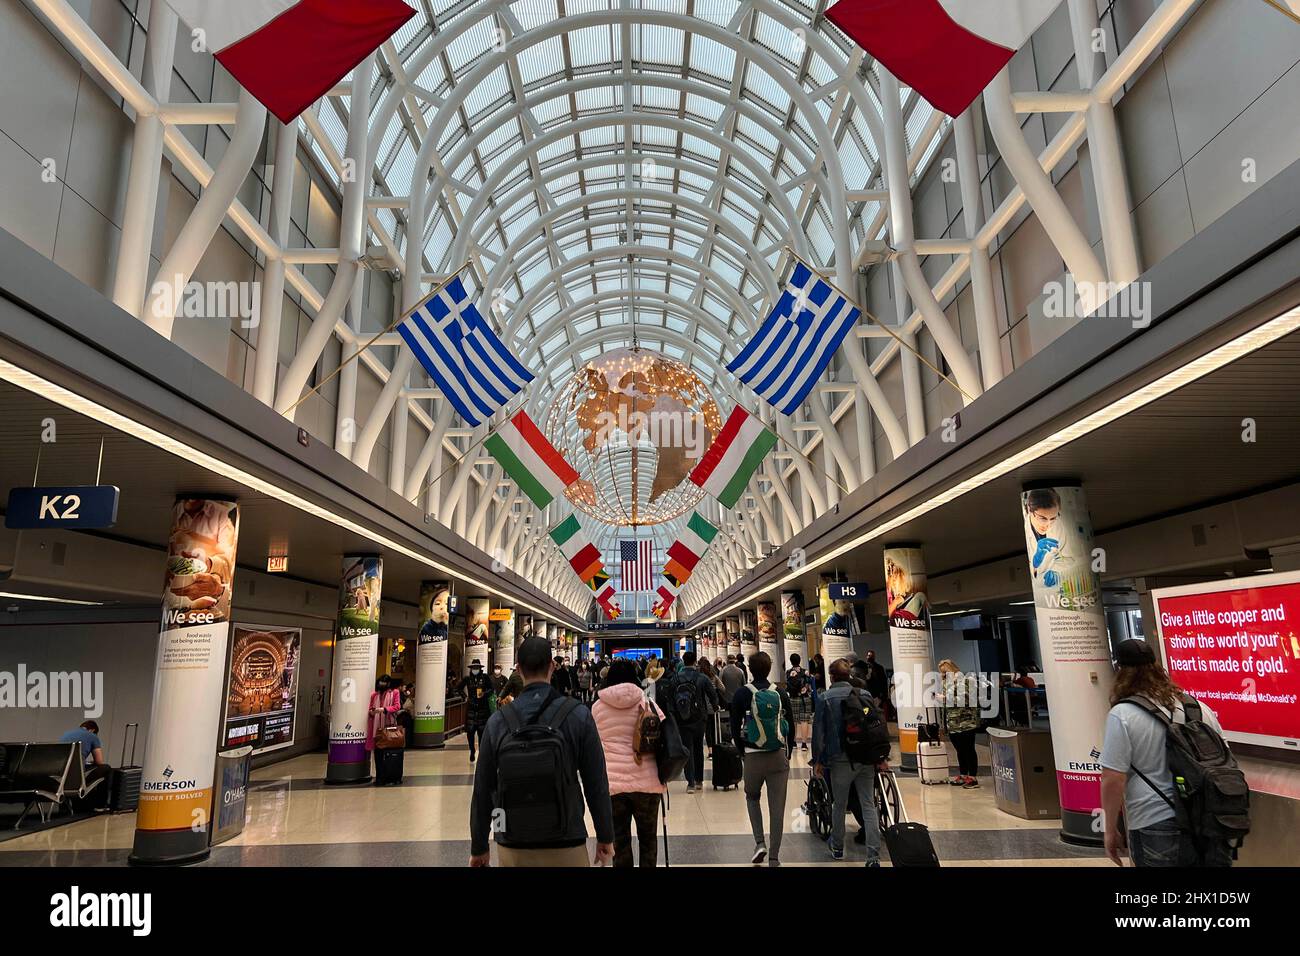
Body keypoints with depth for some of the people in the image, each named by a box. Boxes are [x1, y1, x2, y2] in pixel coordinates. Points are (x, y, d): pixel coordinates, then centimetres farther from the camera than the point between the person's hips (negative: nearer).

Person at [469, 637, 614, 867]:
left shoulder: (498, 721, -5)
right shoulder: (578, 715, -10)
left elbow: (482, 790, 0)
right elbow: (596, 784, -7)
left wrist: (479, 847, 12)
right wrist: (605, 837, 5)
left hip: (512, 848, 2)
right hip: (566, 846, -2)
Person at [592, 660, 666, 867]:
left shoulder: (597, 706, 3)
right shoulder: (647, 703, -1)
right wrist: (665, 772, 15)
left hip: (611, 782, 0)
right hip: (646, 780, 0)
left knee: (620, 840, 11)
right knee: (647, 838, 15)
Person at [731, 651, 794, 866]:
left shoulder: (742, 694, -5)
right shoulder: (781, 693, 1)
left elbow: (735, 728, -2)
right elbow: (791, 727, 6)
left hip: (753, 756, -1)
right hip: (779, 757, 1)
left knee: (752, 797, 21)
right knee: (777, 806, 7)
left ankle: (760, 842, 6)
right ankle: (774, 857, 9)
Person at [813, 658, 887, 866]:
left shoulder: (824, 697, -3)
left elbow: (818, 731, -5)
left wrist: (817, 760, 2)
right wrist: (882, 757, 13)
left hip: (841, 758, -2)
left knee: (839, 805, 12)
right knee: (868, 806, 5)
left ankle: (837, 848, 27)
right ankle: (873, 857, 0)